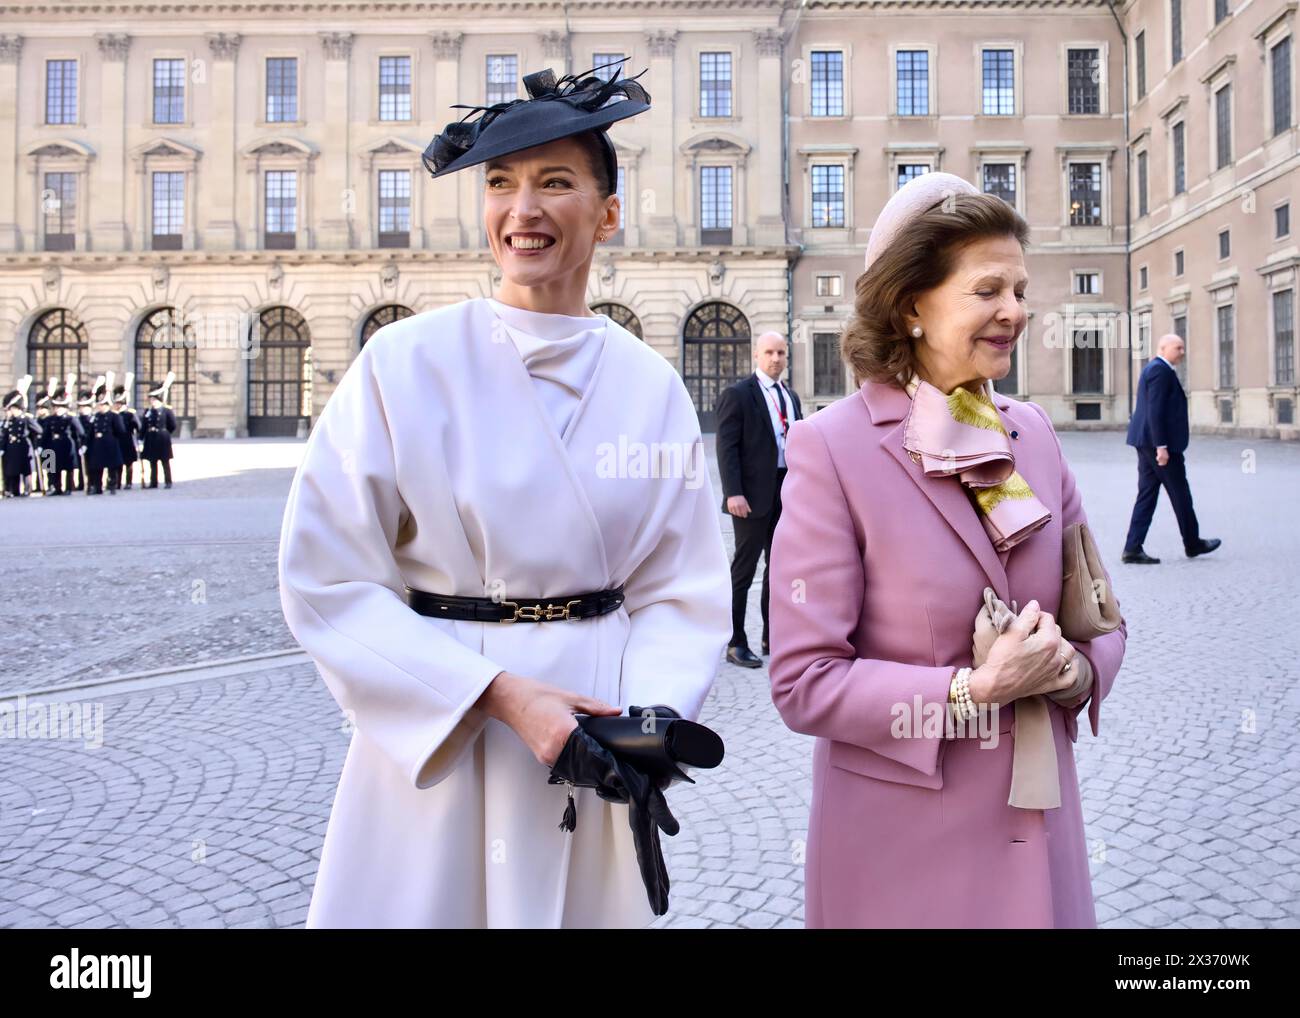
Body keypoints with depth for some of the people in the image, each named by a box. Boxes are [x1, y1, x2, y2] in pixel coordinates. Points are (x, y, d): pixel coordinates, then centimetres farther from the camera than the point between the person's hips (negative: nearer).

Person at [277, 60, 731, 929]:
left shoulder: (652, 388, 0)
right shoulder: (404, 363, -8)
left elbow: (684, 591, 1)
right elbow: (330, 581, -9)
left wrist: (643, 724, -17)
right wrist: (500, 693, -17)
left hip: (595, 747, 3)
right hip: (433, 743, -2)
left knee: (587, 902, 17)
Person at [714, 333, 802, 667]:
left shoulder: (791, 396, 16)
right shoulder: (737, 394, -5)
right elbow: (727, 447, -12)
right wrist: (733, 493, -20)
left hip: (788, 490, 7)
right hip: (754, 494, -7)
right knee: (744, 568, -2)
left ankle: (773, 635, 24)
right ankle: (736, 643, 5)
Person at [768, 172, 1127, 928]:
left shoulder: (1033, 431, 1)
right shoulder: (832, 447, -15)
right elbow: (803, 681, -16)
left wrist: (1076, 668, -11)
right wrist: (972, 689, -21)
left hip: (1039, 819, 5)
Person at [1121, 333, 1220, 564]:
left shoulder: (1152, 369, 19)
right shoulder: (1160, 370, -13)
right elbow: (1155, 410, -20)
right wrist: (1161, 446, -23)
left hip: (1146, 442, 10)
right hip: (1158, 442, -10)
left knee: (1147, 495, 6)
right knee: (1180, 494, 4)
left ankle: (1133, 548, 2)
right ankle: (1193, 544, 18)